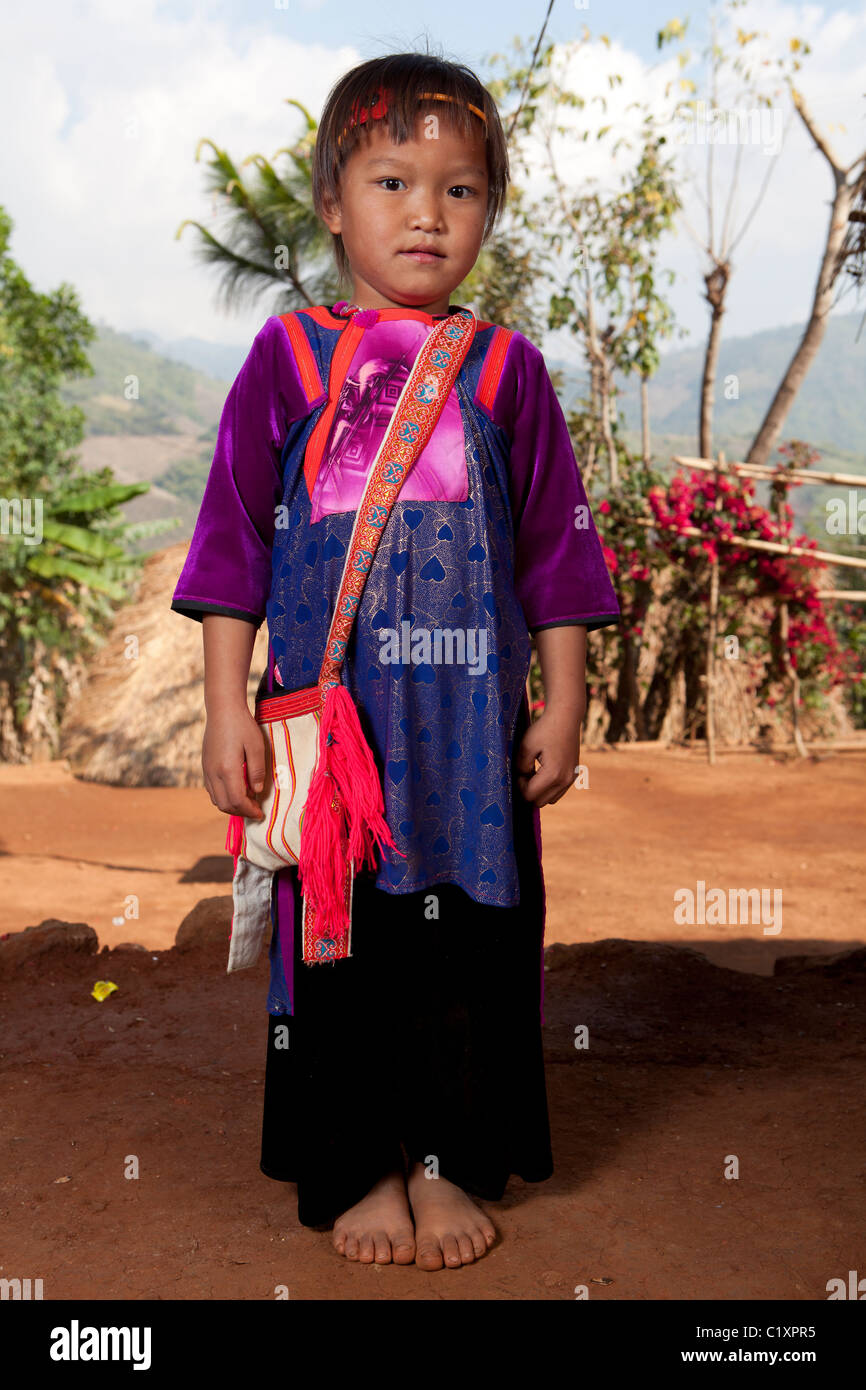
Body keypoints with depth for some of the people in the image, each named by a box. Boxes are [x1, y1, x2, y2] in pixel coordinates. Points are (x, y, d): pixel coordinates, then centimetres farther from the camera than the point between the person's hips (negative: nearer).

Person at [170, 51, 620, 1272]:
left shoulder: (505, 366, 6)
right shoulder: (289, 356, 3)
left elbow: (557, 541, 7)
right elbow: (235, 534, 2)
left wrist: (565, 706, 3)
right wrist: (227, 709, -3)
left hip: (474, 718, 1)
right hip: (327, 712, -1)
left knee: (470, 936, 7)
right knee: (338, 934, 6)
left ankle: (450, 1163, 26)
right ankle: (357, 1171, 25)